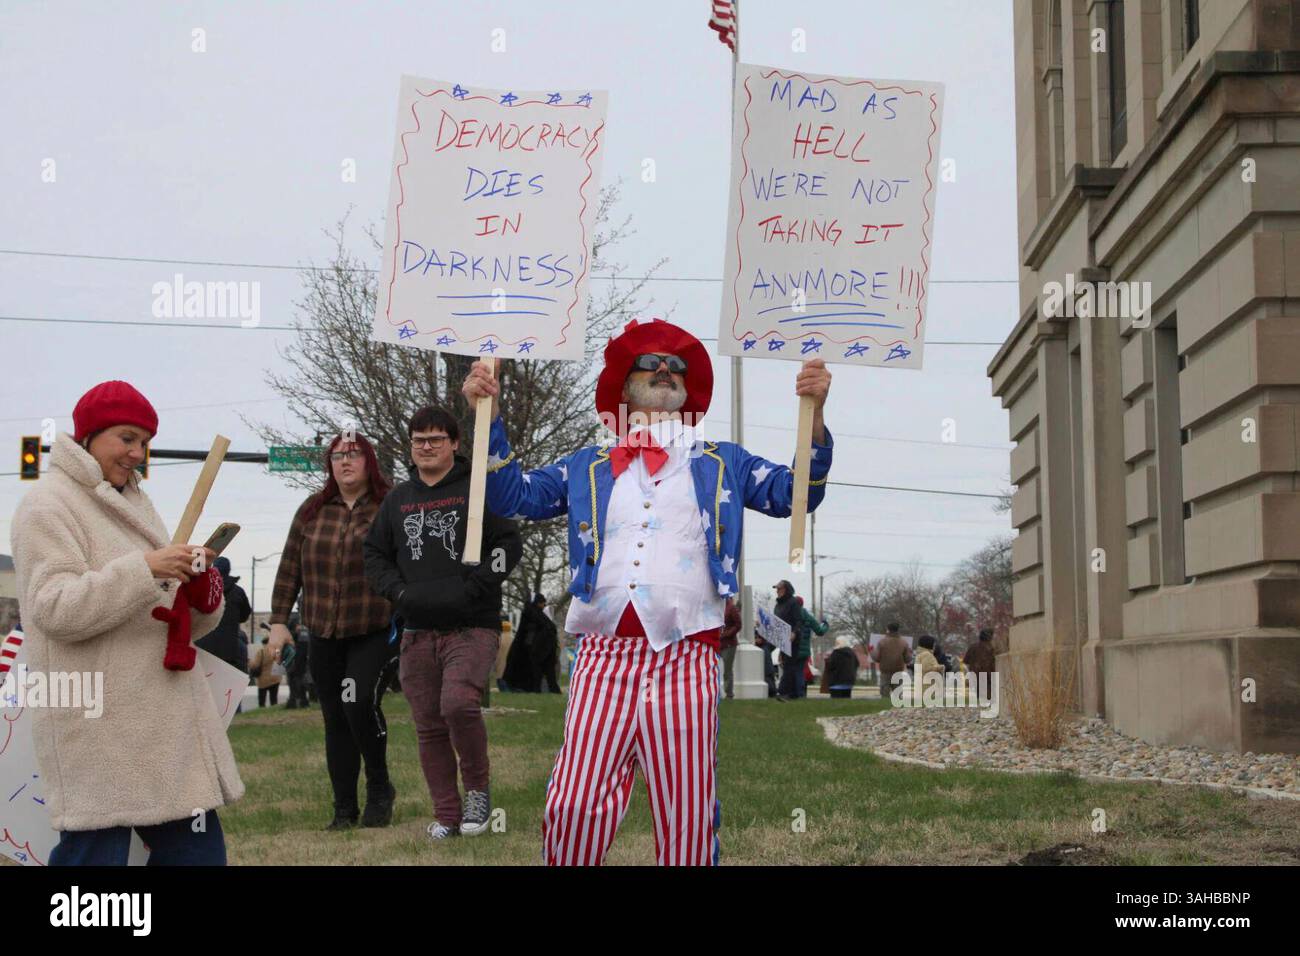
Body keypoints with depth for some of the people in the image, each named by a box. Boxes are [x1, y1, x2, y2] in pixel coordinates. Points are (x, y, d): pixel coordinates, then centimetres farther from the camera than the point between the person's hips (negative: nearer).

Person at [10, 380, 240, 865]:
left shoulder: (134, 503, 19)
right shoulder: (49, 506, -5)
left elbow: (177, 618, 19)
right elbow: (54, 608, -18)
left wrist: (199, 584, -4)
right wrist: (144, 568, -24)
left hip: (166, 721, 8)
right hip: (97, 729, -8)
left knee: (197, 847, 9)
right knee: (95, 849, -7)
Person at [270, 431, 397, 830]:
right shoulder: (312, 510, 9)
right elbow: (290, 569, 11)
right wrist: (279, 620, 7)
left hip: (376, 633, -4)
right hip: (323, 636, 5)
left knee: (360, 703, -20)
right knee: (335, 720, 7)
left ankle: (379, 787, 2)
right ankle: (344, 809, 16)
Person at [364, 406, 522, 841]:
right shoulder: (397, 499, 15)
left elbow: (509, 544, -4)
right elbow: (375, 553, 18)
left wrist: (472, 587, -14)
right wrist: (398, 591, 0)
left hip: (473, 626, -5)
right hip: (417, 631, 5)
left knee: (459, 704, -24)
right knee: (429, 725, 6)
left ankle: (477, 788, 0)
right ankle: (446, 815, 16)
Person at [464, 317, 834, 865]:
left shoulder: (723, 464, 21)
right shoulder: (587, 468, 24)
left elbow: (796, 494, 12)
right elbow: (513, 495, 19)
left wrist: (813, 414, -3)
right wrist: (488, 418, 7)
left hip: (685, 658, 0)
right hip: (604, 655, 1)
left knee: (688, 817, -3)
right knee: (574, 808, -10)